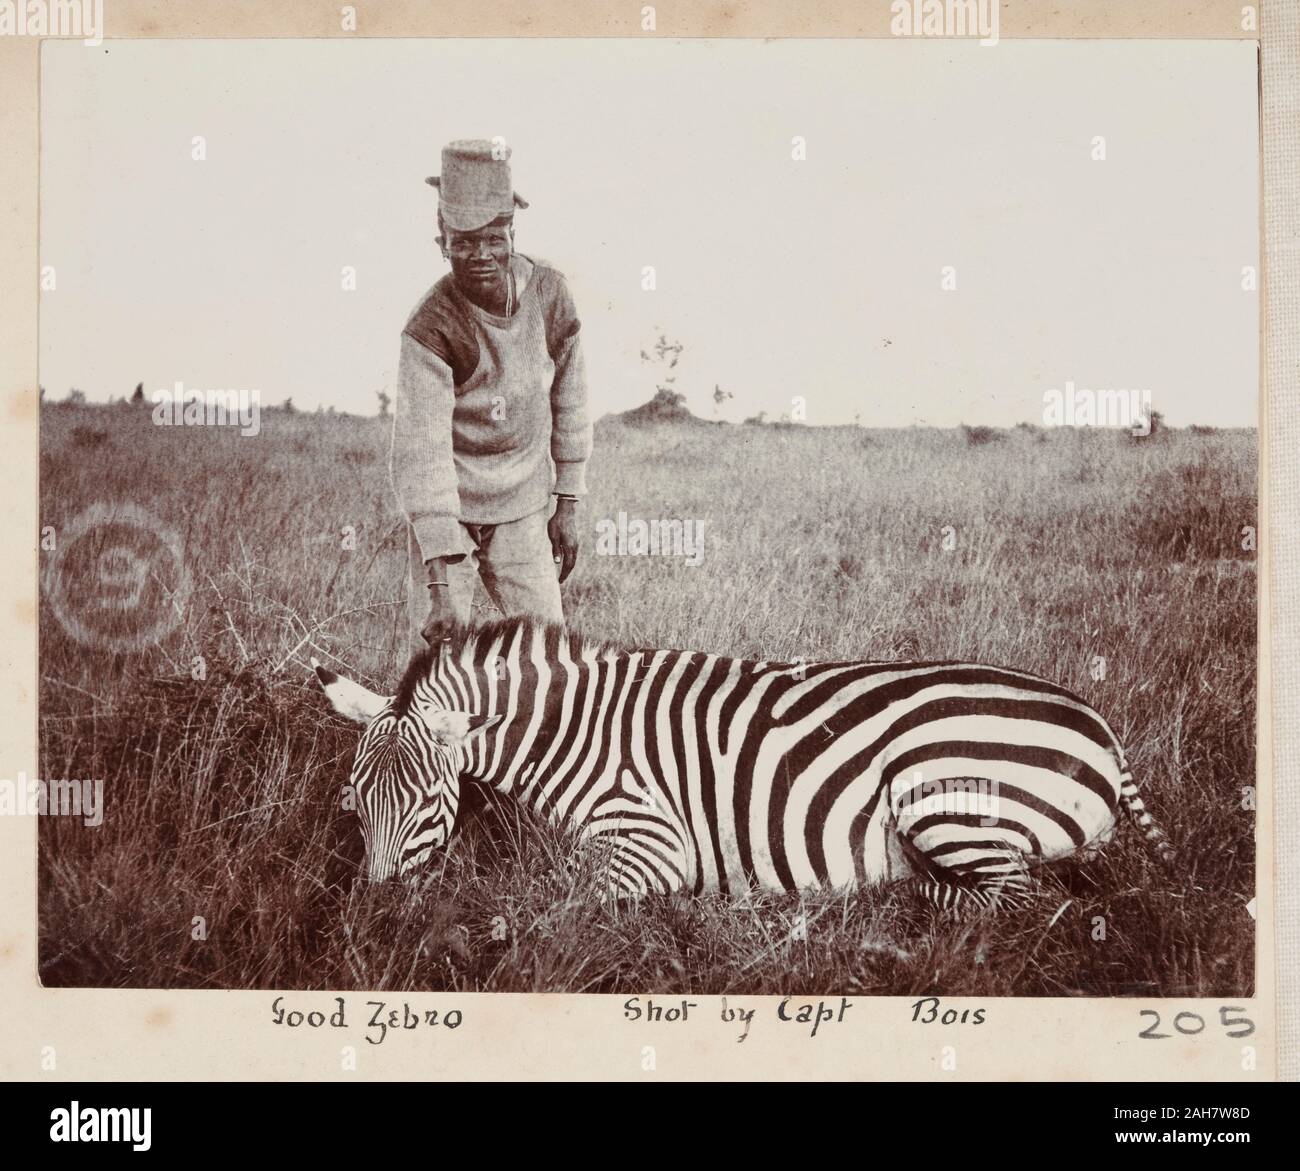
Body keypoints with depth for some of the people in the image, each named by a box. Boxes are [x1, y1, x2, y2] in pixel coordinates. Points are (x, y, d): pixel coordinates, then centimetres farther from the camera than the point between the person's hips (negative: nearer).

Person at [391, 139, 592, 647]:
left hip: (523, 511, 3)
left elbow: (568, 400, 6)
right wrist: (439, 585, -32)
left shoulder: (548, 291, -8)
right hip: (449, 510, -3)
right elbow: (421, 453, -26)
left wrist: (567, 503, 11)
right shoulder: (431, 328, -21)